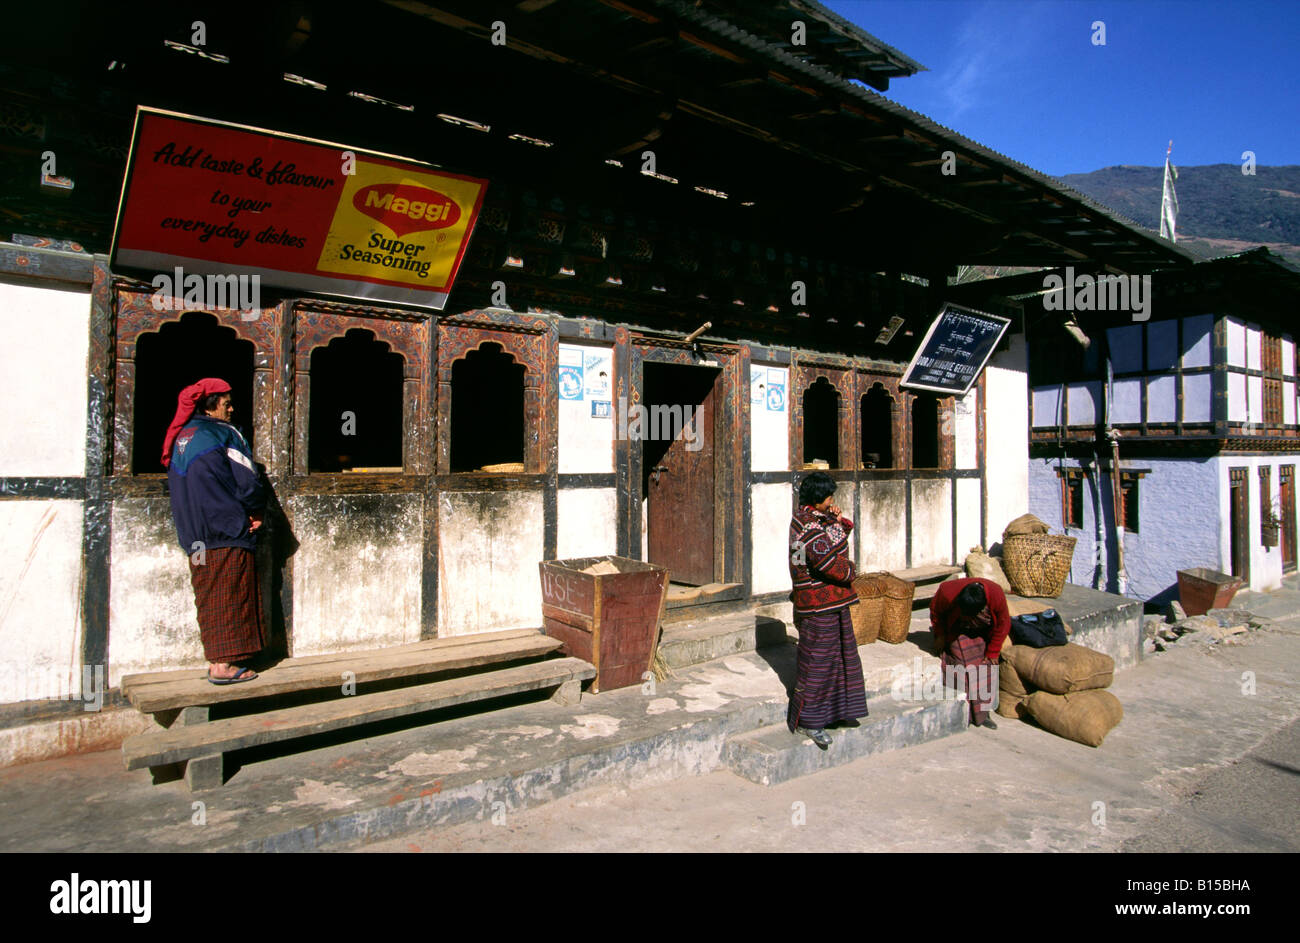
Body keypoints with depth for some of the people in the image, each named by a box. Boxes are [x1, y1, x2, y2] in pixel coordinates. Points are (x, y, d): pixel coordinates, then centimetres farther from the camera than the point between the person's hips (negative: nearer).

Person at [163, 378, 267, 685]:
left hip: (193, 535, 8)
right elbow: (248, 483, -16)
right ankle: (225, 664, -1)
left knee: (209, 597, 12)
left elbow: (178, 489, 16)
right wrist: (256, 510, 0)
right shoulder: (224, 434, -12)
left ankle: (215, 660, 17)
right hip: (227, 532, -8)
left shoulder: (180, 437, 13)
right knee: (231, 596, -3)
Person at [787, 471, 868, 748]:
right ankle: (806, 721, 10)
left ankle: (836, 710, 33)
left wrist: (840, 522, 0)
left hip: (832, 600, 11)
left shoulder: (808, 516, 9)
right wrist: (848, 570, -7)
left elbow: (836, 538, 19)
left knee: (840, 653, 19)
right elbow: (832, 564, -27)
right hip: (820, 602, -11)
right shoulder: (811, 527, -22)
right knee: (817, 659, -2)